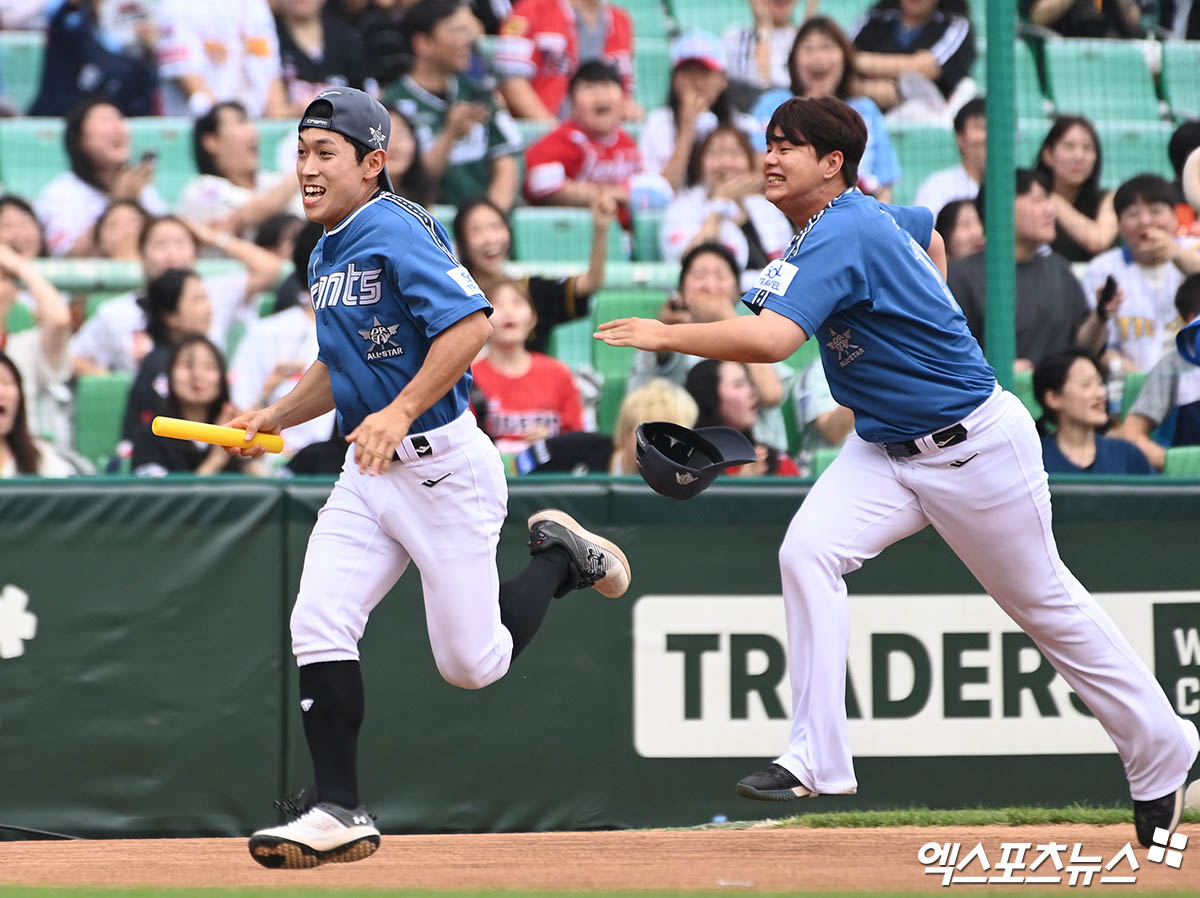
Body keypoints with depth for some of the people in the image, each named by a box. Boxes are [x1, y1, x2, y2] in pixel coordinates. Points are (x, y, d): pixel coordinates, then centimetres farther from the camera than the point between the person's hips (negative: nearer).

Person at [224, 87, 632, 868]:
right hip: (370, 473, 8)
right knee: (319, 627, -9)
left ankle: (561, 559, 26)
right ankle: (340, 813, -5)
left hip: (444, 466, -8)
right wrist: (275, 418, 13)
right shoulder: (325, 257, 13)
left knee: (472, 664, -1)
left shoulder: (397, 231, -16)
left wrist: (402, 411, -33)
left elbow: (470, 324, -27)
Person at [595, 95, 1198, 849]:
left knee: (1046, 603, 5)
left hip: (975, 443, -8)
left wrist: (666, 336, -30)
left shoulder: (843, 235, -25)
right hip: (886, 449, 8)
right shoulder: (871, 217, 3)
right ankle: (818, 763, -19)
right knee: (808, 552, -15)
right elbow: (930, 235, 25)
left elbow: (772, 338, -39)